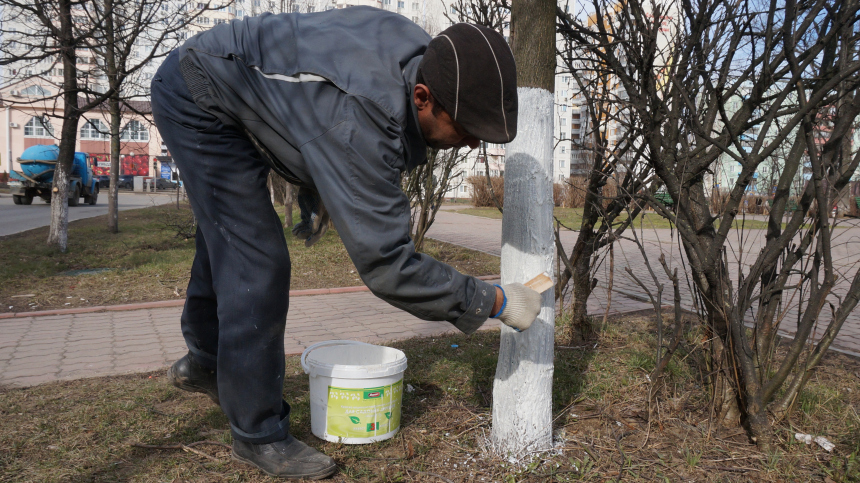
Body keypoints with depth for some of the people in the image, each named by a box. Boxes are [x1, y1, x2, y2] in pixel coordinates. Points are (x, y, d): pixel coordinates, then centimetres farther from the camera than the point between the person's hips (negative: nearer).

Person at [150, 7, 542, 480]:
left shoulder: (421, 52, -14)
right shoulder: (359, 123, -41)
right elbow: (384, 262, -39)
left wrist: (316, 194, 4)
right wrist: (494, 302, -31)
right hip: (197, 97, -9)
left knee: (224, 238, 23)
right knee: (256, 265, -14)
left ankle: (204, 361, 47)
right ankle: (259, 433, 3)